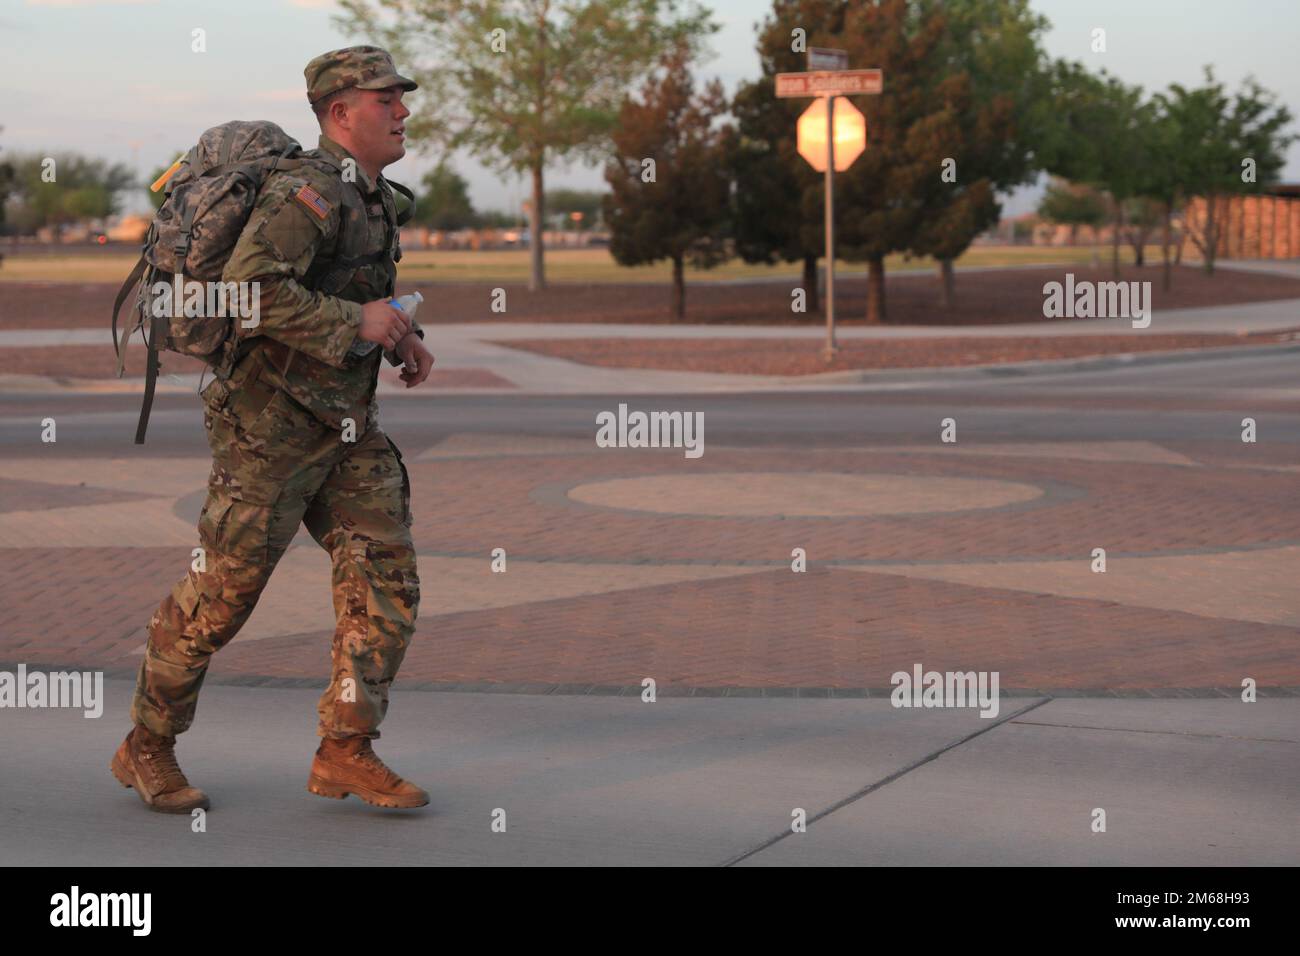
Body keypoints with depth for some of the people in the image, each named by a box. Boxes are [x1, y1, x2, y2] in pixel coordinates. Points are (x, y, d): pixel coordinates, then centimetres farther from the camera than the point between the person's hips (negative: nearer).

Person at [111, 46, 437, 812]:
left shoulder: (375, 196, 12)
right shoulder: (307, 193, -18)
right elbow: (247, 288, -31)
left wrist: (405, 337, 10)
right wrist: (355, 323, -25)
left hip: (347, 430, 8)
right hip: (272, 426, -8)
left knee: (387, 581, -1)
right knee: (220, 597, 0)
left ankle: (346, 753, 7)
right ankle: (146, 750, 17)